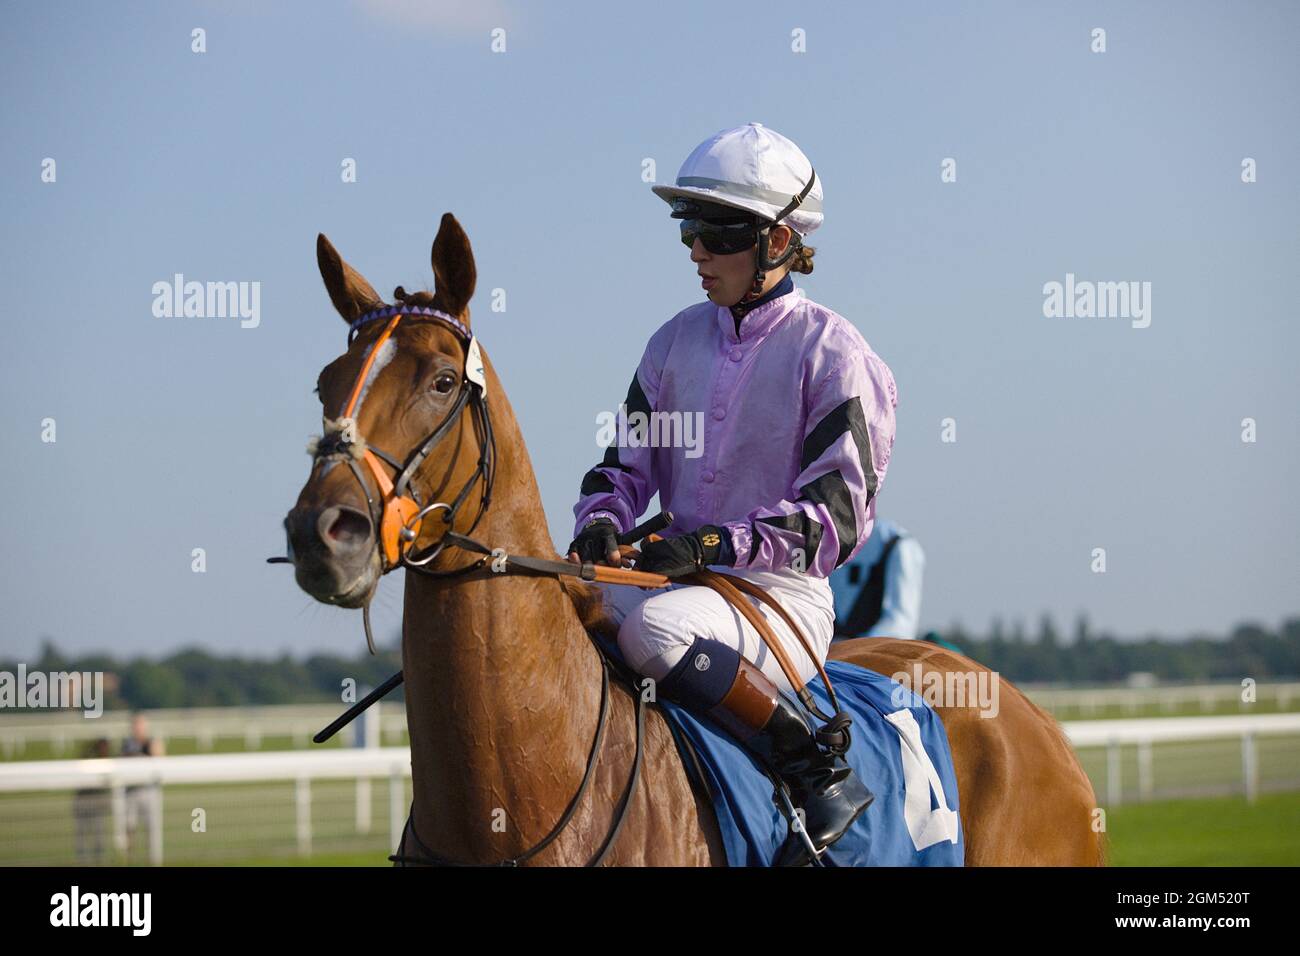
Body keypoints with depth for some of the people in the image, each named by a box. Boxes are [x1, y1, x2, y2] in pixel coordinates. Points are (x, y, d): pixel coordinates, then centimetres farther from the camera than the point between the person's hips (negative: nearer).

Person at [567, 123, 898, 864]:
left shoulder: (831, 351, -7)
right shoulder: (676, 341, 12)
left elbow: (837, 515, -13)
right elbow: (628, 462, 16)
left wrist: (717, 545, -25)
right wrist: (601, 523, -8)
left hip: (781, 597, -6)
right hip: (682, 578, 6)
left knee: (652, 625, -36)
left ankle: (824, 774, -24)